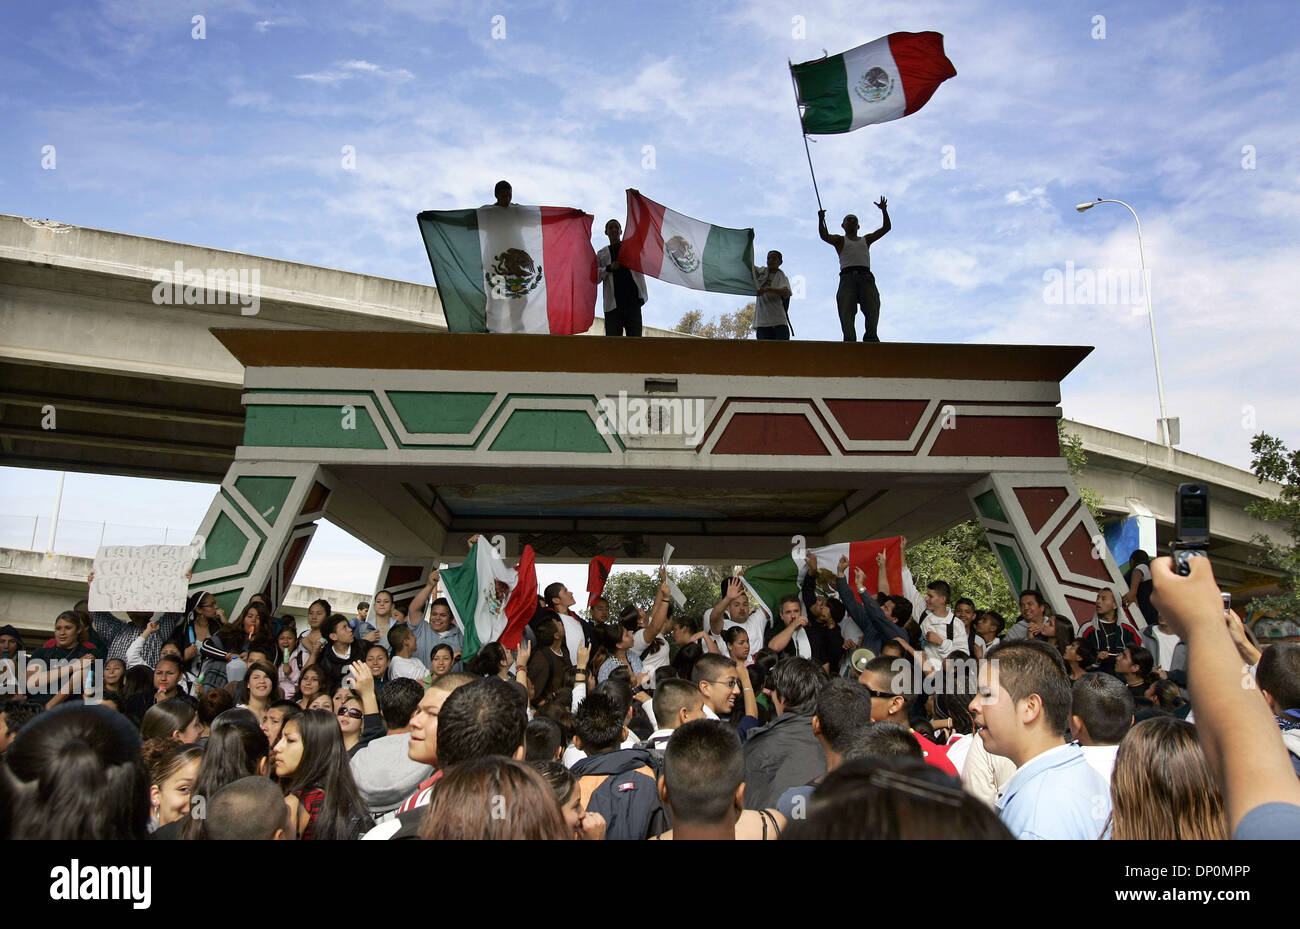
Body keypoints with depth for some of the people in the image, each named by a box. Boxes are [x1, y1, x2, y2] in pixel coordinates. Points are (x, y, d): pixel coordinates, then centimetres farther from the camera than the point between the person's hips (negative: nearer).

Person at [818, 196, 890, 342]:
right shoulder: (840, 240, 21)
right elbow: (825, 236, 1)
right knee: (847, 312, -16)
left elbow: (886, 227, 27)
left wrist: (884, 210, 15)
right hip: (847, 277, -3)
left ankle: (871, 339, -19)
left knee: (873, 312, -15)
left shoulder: (866, 240, 31)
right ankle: (850, 341, -23)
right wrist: (821, 220, -14)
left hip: (866, 277, 3)